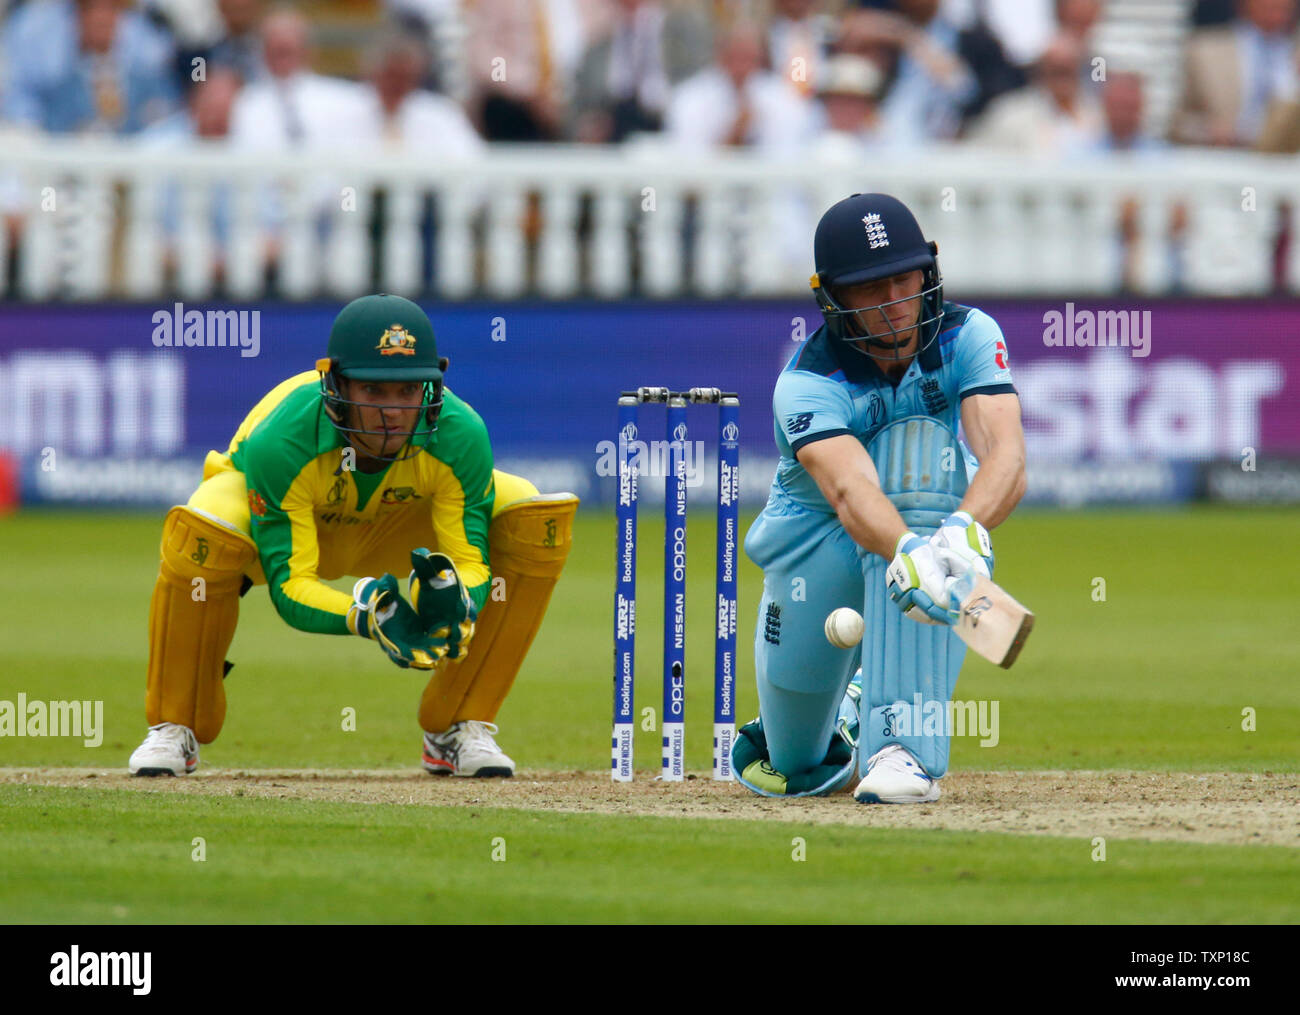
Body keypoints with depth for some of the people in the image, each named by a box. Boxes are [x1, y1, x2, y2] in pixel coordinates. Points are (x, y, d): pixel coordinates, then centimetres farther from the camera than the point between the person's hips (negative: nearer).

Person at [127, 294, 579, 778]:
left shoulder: (459, 437, -33)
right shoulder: (279, 442, -39)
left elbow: (473, 559, -29)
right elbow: (288, 585, -37)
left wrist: (453, 607, -53)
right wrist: (364, 616, -57)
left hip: (395, 528, 3)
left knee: (534, 516, -22)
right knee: (204, 530, -38)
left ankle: (459, 729, -9)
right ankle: (174, 730, -14)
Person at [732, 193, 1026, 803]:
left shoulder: (968, 337, -19)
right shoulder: (808, 384, -26)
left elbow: (1007, 460, -36)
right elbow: (849, 492, -46)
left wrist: (967, 528, -58)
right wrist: (906, 553, -67)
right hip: (820, 543, -1)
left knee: (918, 441, -34)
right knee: (799, 770, -9)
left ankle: (904, 747, -40)